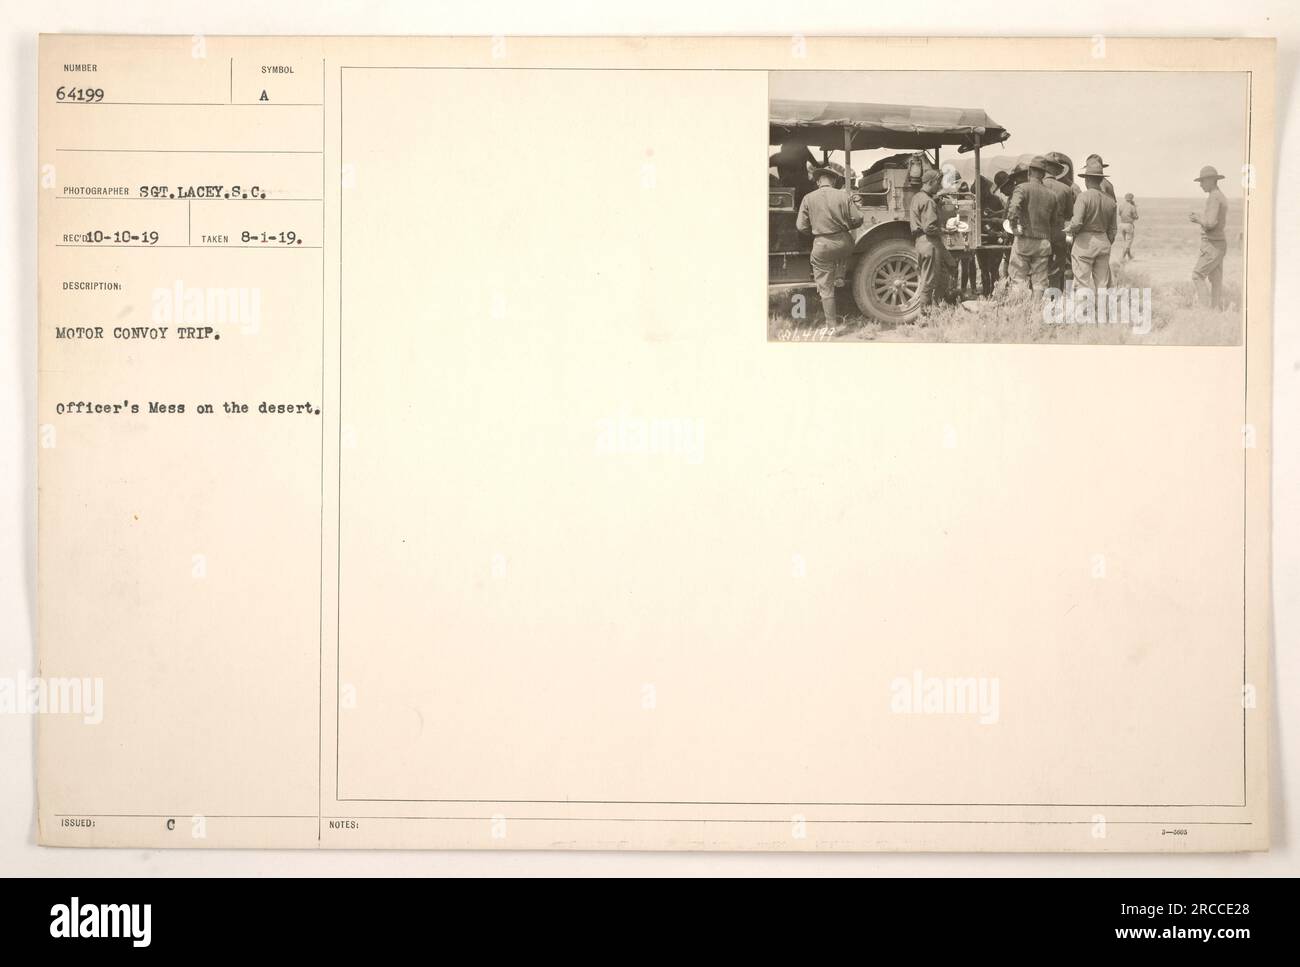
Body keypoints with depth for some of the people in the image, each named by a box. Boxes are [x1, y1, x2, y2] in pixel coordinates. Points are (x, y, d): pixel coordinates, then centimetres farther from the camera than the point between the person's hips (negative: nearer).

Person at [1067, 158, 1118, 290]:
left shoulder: (1083, 197, -12)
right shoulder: (1110, 200, 7)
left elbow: (1077, 223, -22)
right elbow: (1112, 229, 12)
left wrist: (1068, 230, -1)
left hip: (1085, 244, -6)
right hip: (1103, 242, 6)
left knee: (1083, 284, -3)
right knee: (1102, 284, 9)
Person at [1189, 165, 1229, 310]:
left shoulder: (1213, 197, -17)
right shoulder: (1222, 197, 16)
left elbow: (1210, 223, -27)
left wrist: (1198, 219, -7)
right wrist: (1200, 218, 14)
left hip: (1212, 246, -10)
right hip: (1218, 244, 10)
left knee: (1197, 277, -7)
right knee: (1215, 281, 9)